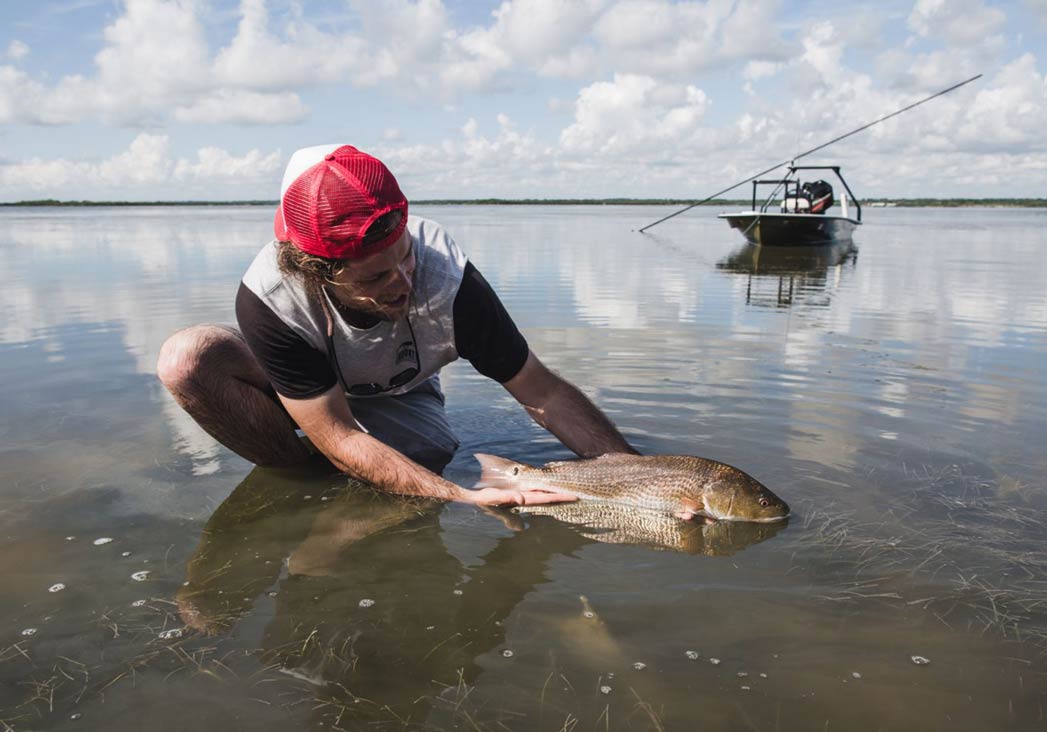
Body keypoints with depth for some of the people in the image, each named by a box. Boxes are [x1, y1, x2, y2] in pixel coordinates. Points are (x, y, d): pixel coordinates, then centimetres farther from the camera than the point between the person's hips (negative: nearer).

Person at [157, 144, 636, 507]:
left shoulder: (447, 276, -35)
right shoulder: (266, 300, -36)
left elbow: (543, 393, -26)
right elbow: (339, 438, -33)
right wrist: (464, 499, -42)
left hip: (398, 402, 2)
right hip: (304, 397, -1)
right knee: (188, 357, -28)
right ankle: (299, 474, -6)